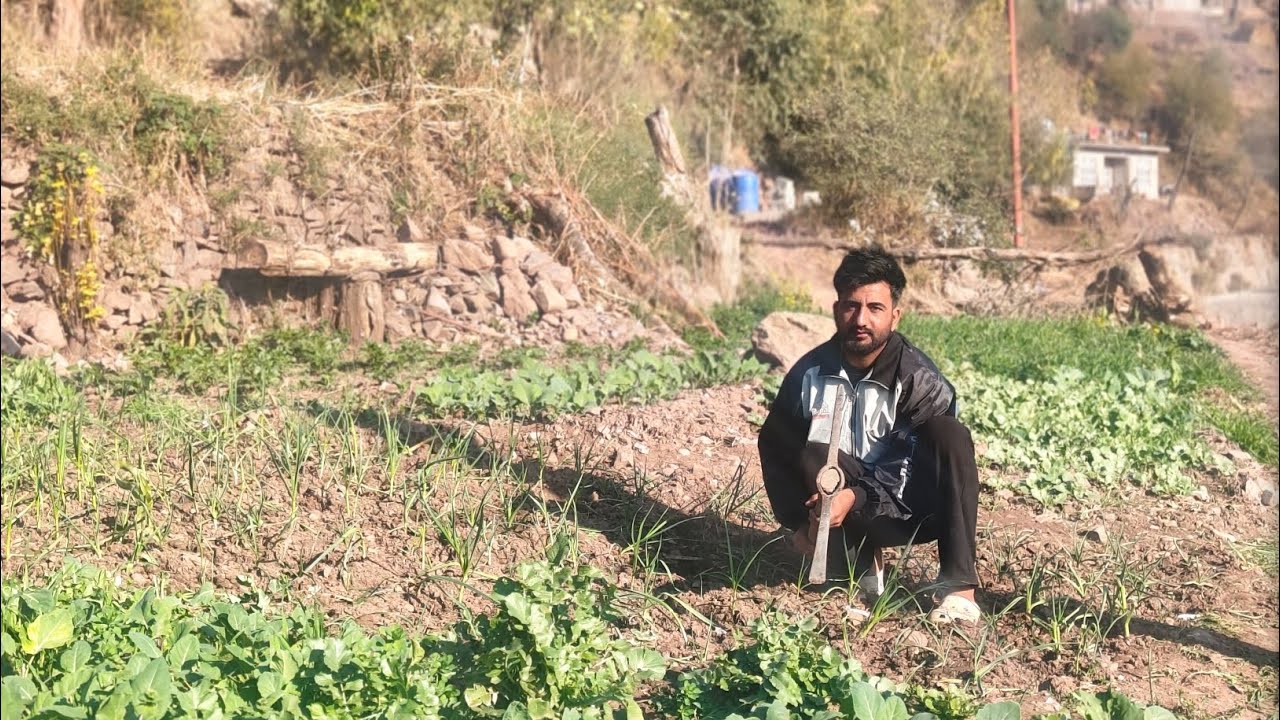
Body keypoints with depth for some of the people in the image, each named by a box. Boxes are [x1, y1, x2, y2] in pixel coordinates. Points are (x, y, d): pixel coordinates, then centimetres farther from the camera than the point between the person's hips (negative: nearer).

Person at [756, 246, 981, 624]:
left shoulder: (919, 380, -14)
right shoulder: (810, 373, -6)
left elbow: (913, 465, -16)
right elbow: (774, 449, 3)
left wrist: (856, 495, -29)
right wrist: (799, 522, -7)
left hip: (913, 509, -1)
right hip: (855, 518, 1)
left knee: (951, 434, -29)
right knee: (813, 457, -30)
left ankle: (959, 584, -31)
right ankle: (862, 559, -8)